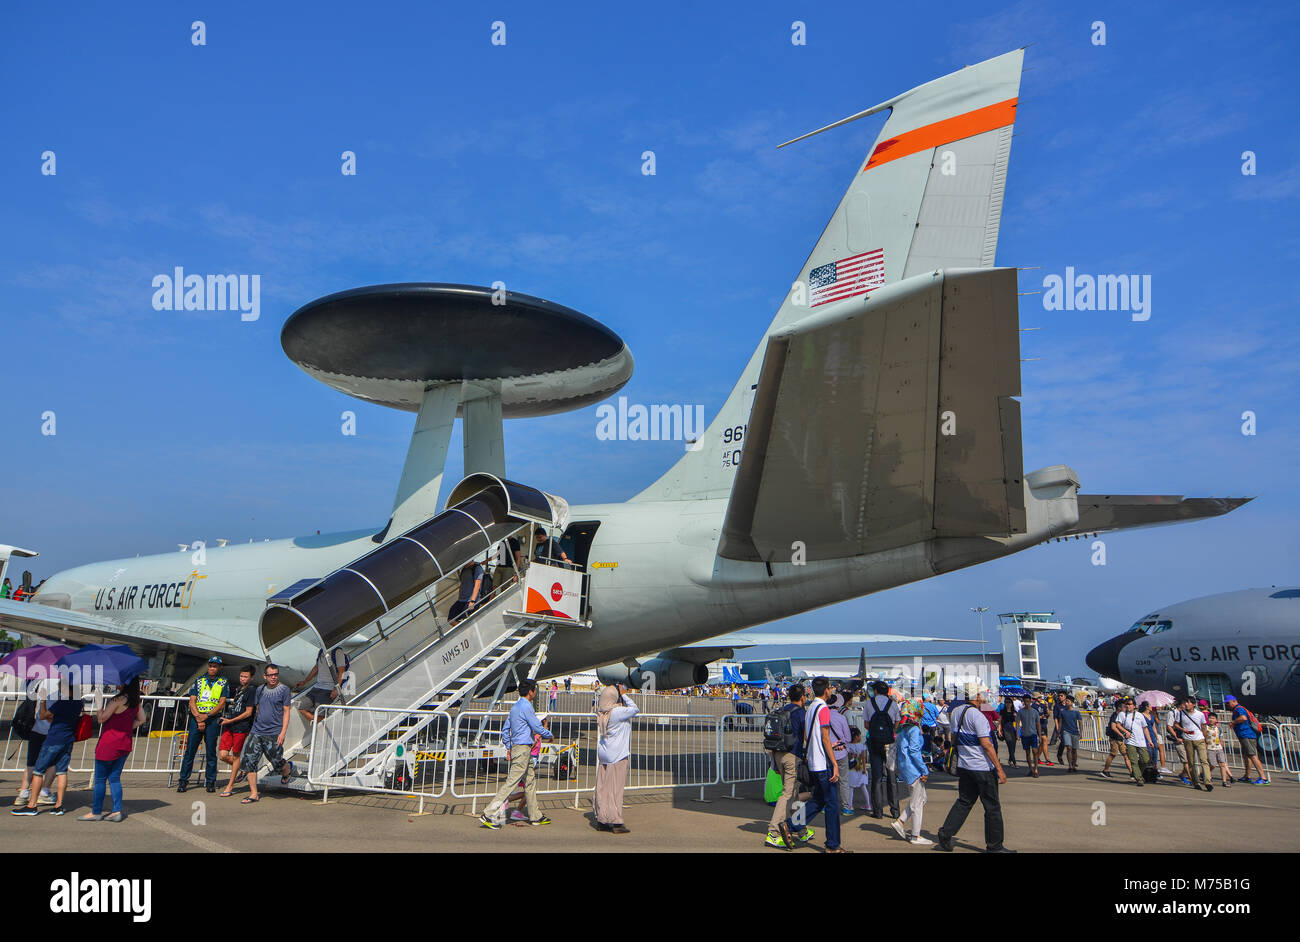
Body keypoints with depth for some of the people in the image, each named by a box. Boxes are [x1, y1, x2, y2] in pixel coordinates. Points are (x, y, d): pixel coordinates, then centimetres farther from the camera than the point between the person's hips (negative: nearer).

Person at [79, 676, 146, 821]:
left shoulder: (117, 700, -19)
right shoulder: (136, 701, 4)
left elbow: (101, 719, -15)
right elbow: (141, 719, 13)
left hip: (109, 744, -7)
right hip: (125, 745, 7)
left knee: (100, 779, 6)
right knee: (114, 778, 13)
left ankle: (96, 812, 14)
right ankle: (117, 812, 10)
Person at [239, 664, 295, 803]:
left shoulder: (284, 689, -3)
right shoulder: (260, 689, 12)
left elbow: (286, 712, -5)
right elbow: (256, 709, 21)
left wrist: (283, 732, -12)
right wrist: (254, 727, 18)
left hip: (274, 734, -5)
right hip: (256, 732, 5)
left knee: (277, 762, -2)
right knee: (248, 761, -5)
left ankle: (288, 769, 35)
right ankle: (254, 794, 4)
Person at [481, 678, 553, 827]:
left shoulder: (515, 707, 14)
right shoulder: (526, 706, -14)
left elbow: (505, 730, 18)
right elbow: (538, 728, -12)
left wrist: (508, 747, 20)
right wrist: (549, 735, 5)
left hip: (516, 748, 10)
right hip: (523, 749, -10)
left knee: (531, 781, 15)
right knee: (511, 782, -10)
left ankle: (535, 816, 22)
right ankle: (488, 814, -10)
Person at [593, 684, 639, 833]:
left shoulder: (601, 712, 5)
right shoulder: (617, 712, -17)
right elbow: (634, 709, -5)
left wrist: (620, 693, 9)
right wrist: (623, 694, -1)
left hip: (603, 754, 7)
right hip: (618, 756, -7)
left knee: (602, 788, 11)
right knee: (615, 789, -2)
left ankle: (601, 821, 17)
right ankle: (616, 823, 3)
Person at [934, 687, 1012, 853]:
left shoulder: (956, 712, 6)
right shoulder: (977, 716, -19)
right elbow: (986, 744, -20)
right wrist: (999, 769, -16)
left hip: (963, 766, 8)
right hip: (983, 768, -8)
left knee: (963, 802, 15)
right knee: (992, 807, 6)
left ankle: (945, 837, 9)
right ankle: (995, 846, 15)